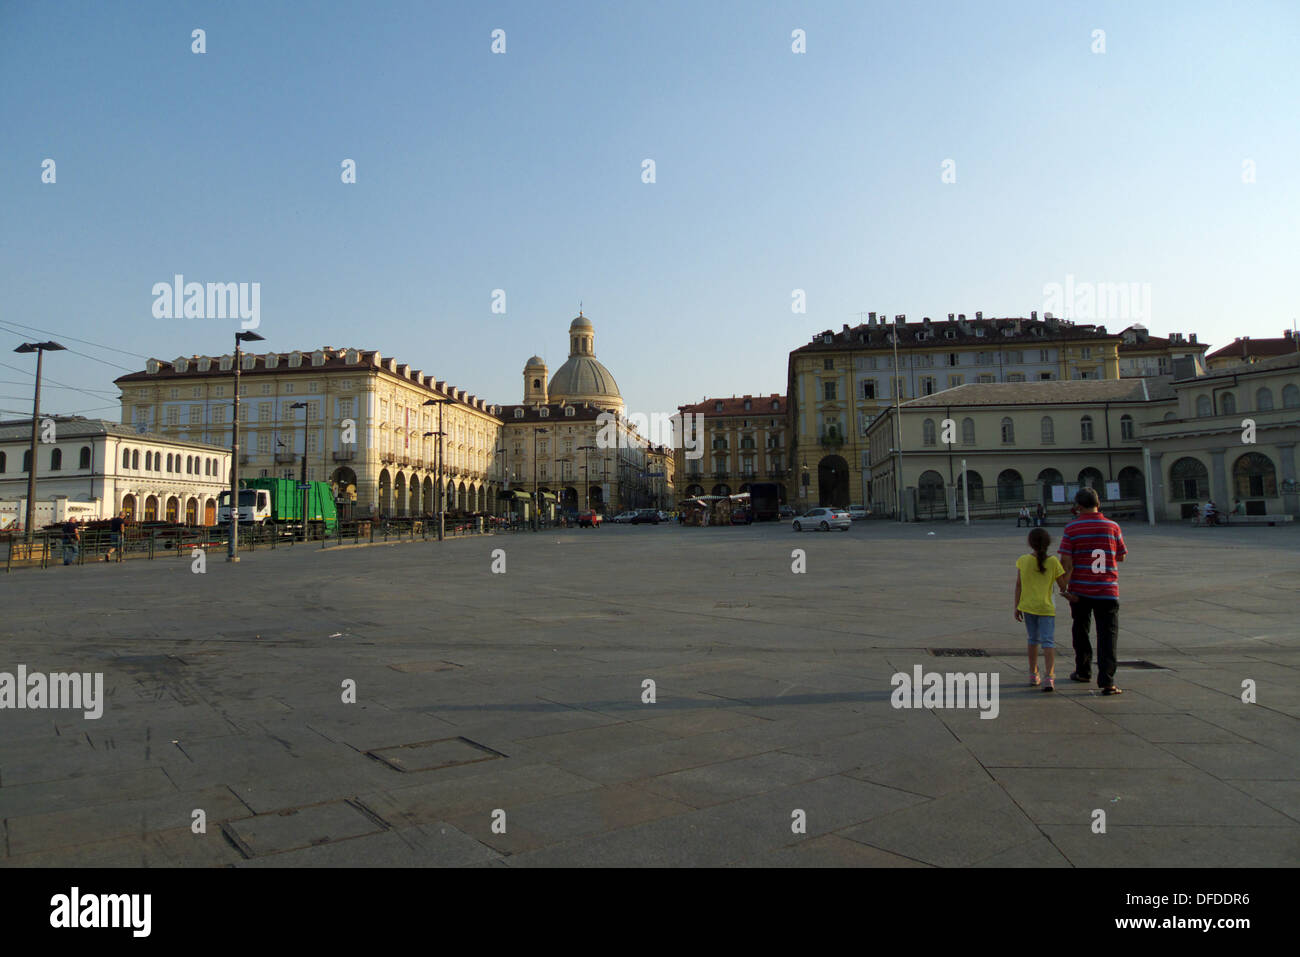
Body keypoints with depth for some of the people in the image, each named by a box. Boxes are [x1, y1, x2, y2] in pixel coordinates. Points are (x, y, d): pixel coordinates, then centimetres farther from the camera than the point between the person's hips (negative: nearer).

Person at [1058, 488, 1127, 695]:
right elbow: (1121, 556, 10)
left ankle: (1083, 671, 31)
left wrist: (1064, 587, 0)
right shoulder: (1112, 527, -1)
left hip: (1080, 589, 0)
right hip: (1107, 590, 0)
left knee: (1081, 631, 18)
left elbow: (1066, 562, -9)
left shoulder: (1071, 529, -5)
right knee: (1108, 633, 0)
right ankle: (1107, 680, -9)